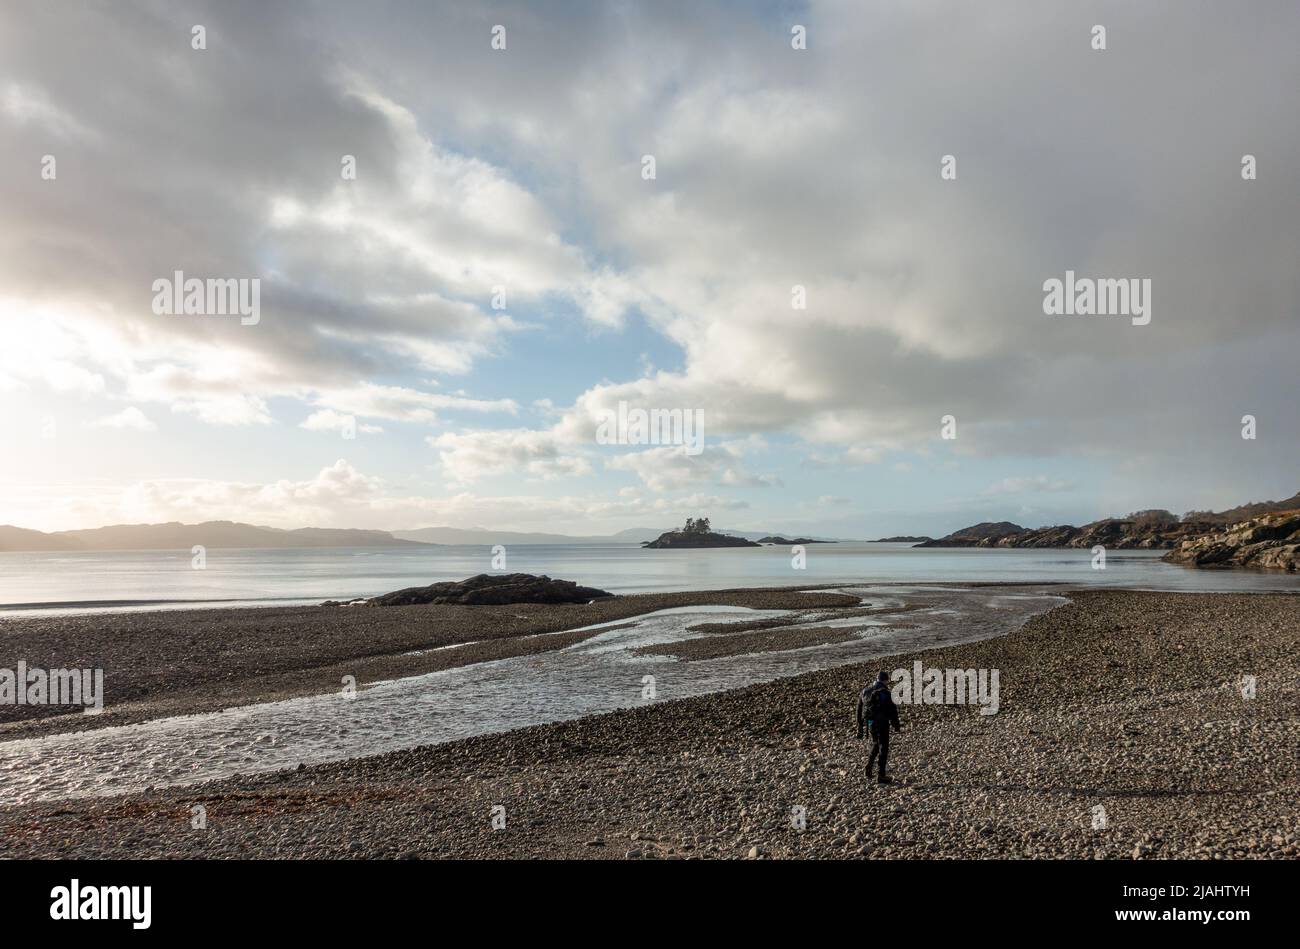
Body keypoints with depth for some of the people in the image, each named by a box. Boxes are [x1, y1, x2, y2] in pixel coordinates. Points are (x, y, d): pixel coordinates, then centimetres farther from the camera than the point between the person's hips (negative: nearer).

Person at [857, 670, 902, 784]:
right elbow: (893, 711, -10)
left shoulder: (865, 692, 5)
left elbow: (859, 711, 9)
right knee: (883, 748, 6)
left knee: (875, 744, 26)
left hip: (870, 723, 5)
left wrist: (860, 729, 16)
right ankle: (881, 776, 9)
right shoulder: (885, 694, -14)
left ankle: (869, 766, 13)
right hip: (882, 724, -5)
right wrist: (897, 726, 4)